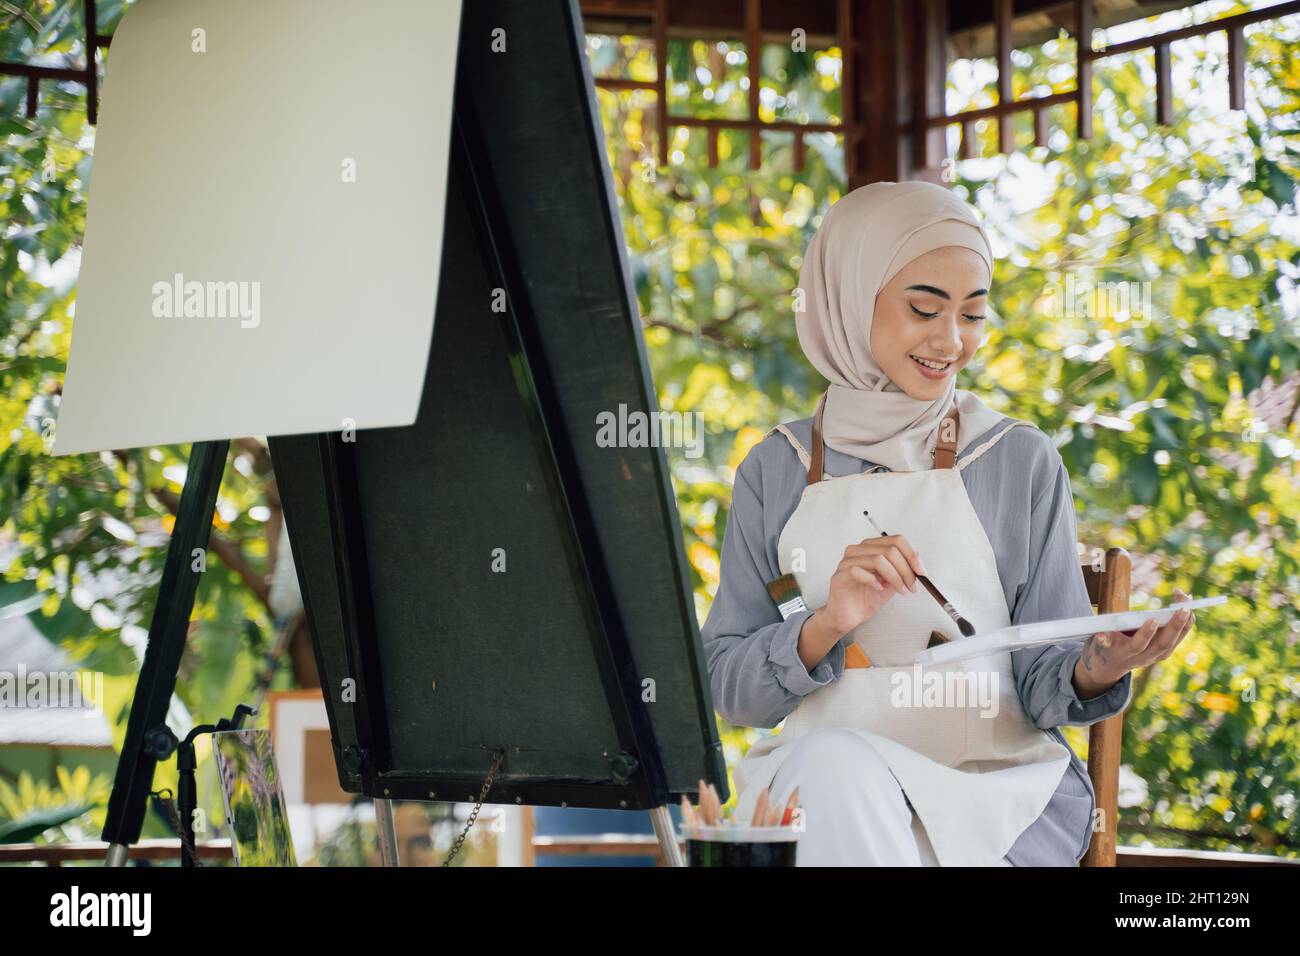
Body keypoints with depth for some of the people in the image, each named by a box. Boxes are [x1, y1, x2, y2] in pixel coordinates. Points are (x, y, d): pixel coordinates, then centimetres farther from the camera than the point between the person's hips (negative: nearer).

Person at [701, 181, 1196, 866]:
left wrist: (1094, 669, -19)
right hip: (816, 777, 2)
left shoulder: (1022, 462, 5)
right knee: (832, 760, -34)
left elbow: (1041, 683, 4)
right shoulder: (776, 470, 8)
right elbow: (729, 690, 6)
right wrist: (827, 625, -13)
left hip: (997, 786, -1)